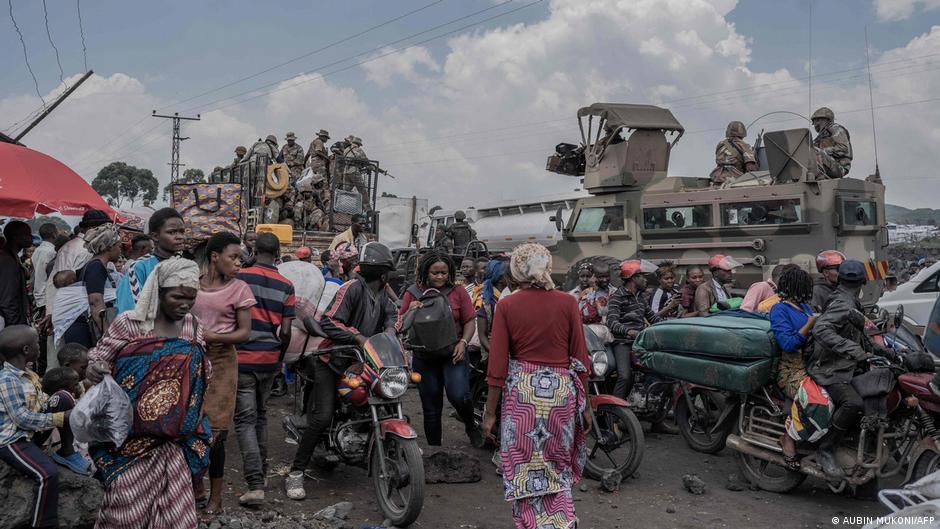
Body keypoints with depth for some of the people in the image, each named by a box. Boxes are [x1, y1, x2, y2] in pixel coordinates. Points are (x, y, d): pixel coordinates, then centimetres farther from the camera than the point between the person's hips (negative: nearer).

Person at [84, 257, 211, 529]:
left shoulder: (193, 326, 3)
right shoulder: (129, 323, -10)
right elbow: (96, 360, -2)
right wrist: (93, 370, -18)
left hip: (172, 438, 3)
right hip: (130, 434, -3)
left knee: (174, 506, 7)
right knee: (127, 503, 5)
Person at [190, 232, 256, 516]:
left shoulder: (239, 288, -4)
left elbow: (244, 333, -6)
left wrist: (213, 336, -18)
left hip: (220, 362, -3)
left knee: (213, 432, -1)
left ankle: (216, 496, 13)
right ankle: (197, 487, 27)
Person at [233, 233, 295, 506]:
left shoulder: (239, 278, -8)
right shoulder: (286, 286, -1)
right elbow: (285, 331, -3)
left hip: (242, 358, -3)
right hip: (269, 360, 3)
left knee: (245, 420, -2)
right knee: (261, 416, 20)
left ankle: (255, 485, -9)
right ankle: (261, 472, 31)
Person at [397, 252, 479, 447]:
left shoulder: (458, 292, 0)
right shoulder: (413, 294, 2)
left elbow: (469, 321, 2)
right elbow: (400, 327, 1)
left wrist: (463, 342, -14)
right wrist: (410, 311, -19)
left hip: (453, 354, -2)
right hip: (424, 358, 2)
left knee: (458, 396, -22)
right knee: (431, 409, 10)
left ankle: (471, 426, 11)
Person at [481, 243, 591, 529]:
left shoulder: (506, 306, -4)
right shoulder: (567, 303, -2)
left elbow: (498, 363, -6)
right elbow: (580, 358, -1)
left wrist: (490, 411, 2)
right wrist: (584, 404, 10)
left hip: (521, 389, -1)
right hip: (561, 389, 1)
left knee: (525, 468, 11)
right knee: (558, 466, 19)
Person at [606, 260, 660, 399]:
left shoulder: (641, 296, 19)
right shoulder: (618, 296, -6)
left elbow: (651, 316, 25)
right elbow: (611, 321, -19)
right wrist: (628, 331, -37)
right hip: (623, 342, -7)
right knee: (625, 377, -22)